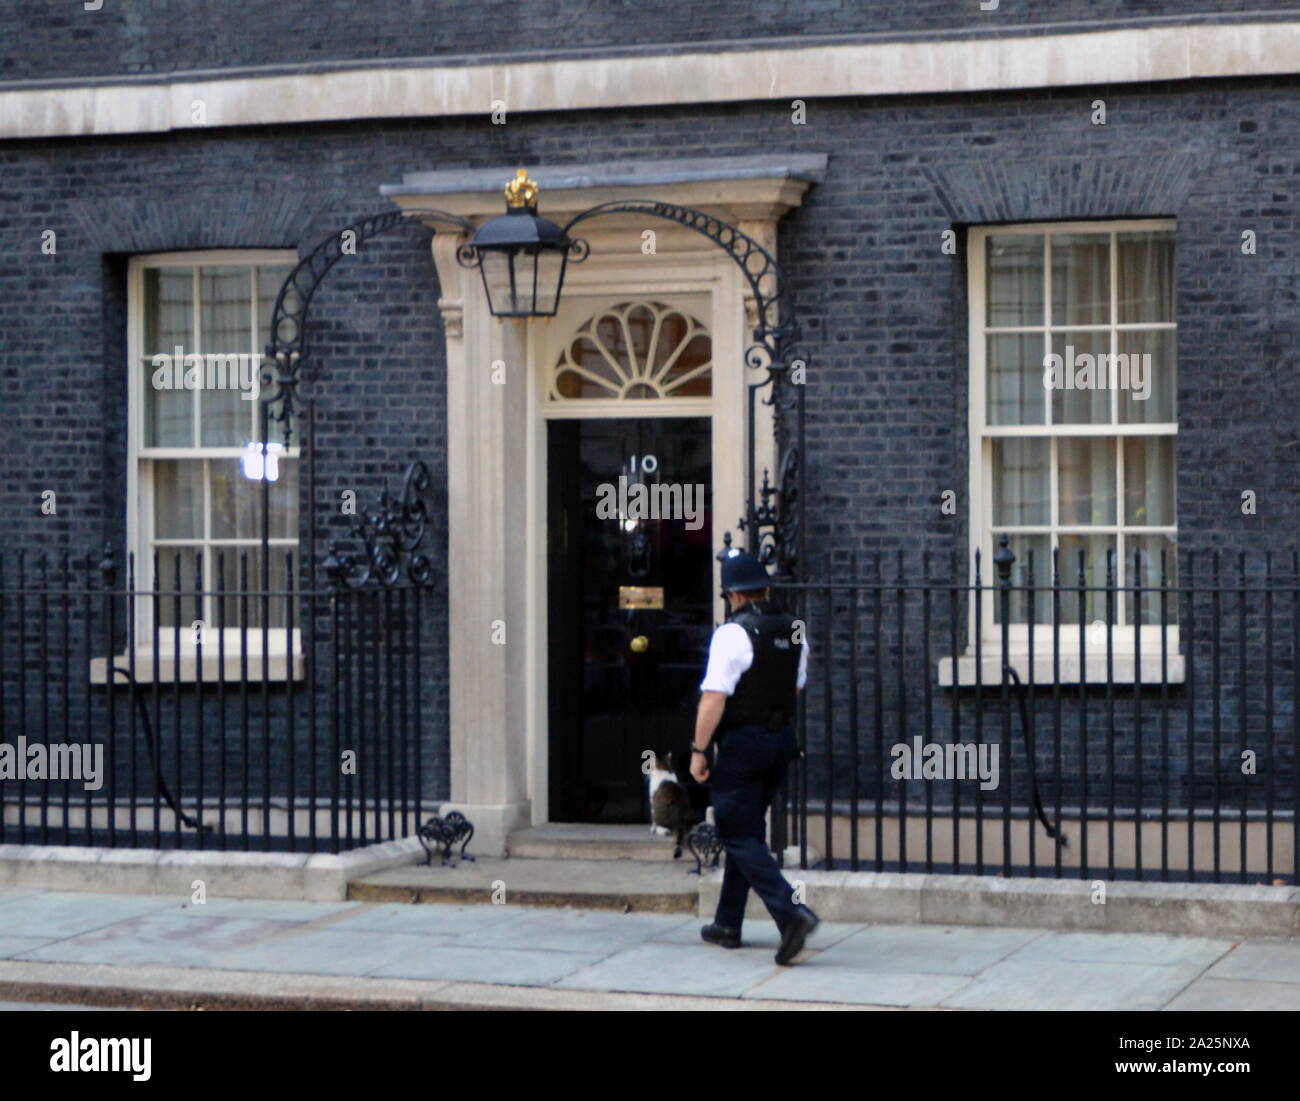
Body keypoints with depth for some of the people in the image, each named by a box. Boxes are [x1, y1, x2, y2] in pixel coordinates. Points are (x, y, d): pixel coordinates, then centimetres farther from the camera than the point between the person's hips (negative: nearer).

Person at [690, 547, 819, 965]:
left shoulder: (732, 633, -16)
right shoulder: (793, 633, 8)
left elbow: (714, 698, -20)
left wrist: (699, 750, -15)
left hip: (741, 743, -8)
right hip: (782, 740, 8)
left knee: (738, 835, -4)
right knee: (747, 830, 18)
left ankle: (789, 912, -21)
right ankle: (728, 924, 24)